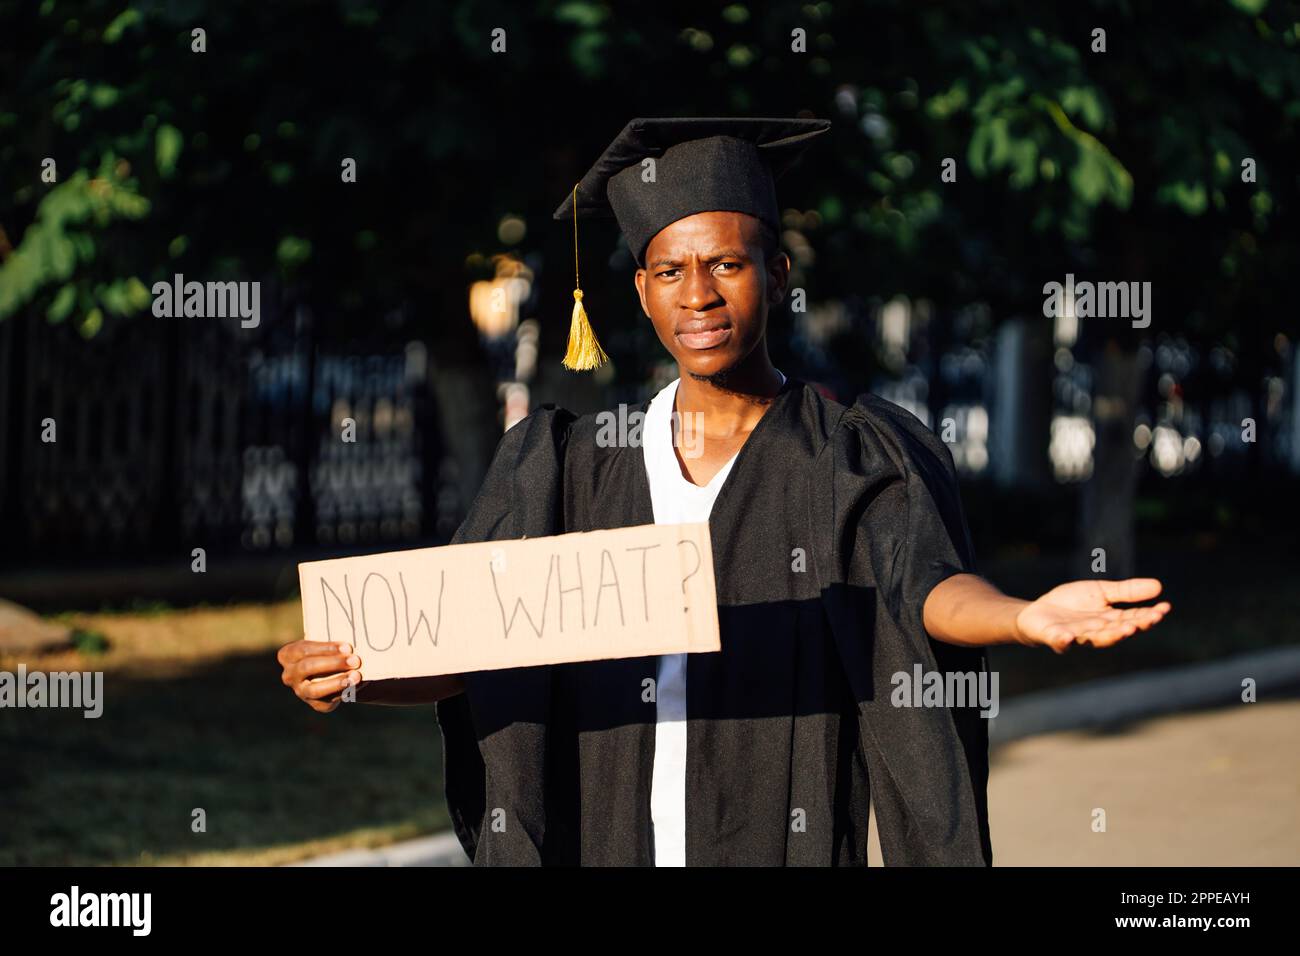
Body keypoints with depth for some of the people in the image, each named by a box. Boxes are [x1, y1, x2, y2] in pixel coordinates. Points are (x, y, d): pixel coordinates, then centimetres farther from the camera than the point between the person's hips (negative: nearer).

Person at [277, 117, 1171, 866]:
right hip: (605, 843, 3)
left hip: (780, 844, -2)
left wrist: (1028, 617, -42)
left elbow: (926, 589, -20)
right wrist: (352, 671, -22)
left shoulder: (860, 464, -1)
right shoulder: (575, 469, 7)